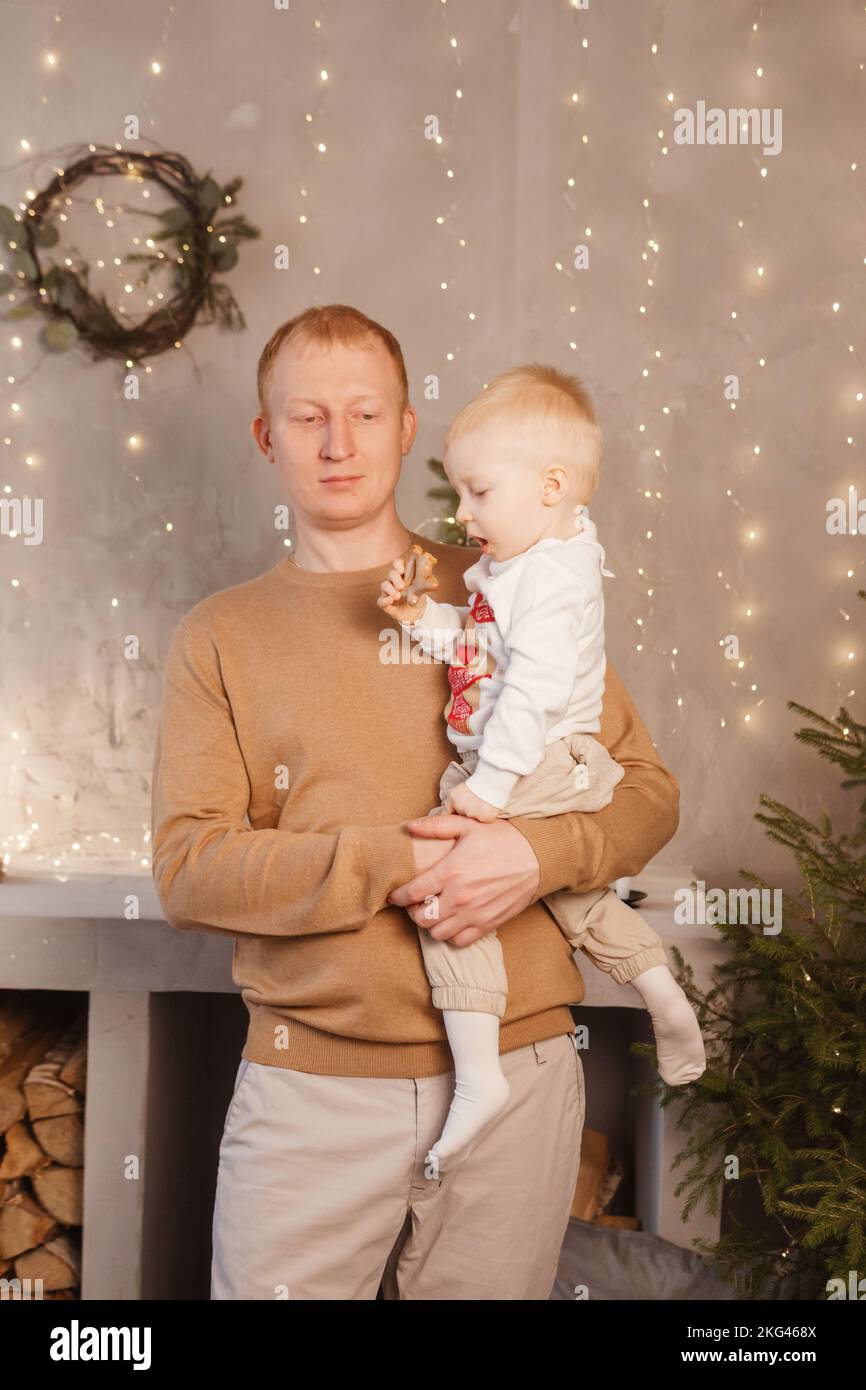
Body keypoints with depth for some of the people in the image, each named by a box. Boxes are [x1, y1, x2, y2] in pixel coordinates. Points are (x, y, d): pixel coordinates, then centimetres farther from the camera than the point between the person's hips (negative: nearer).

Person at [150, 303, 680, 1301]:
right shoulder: (220, 635, 4)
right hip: (309, 1082, 0)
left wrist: (538, 855, -15)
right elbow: (186, 870, -5)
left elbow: (647, 791, 6)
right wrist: (392, 863, -18)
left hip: (518, 1074, 1)